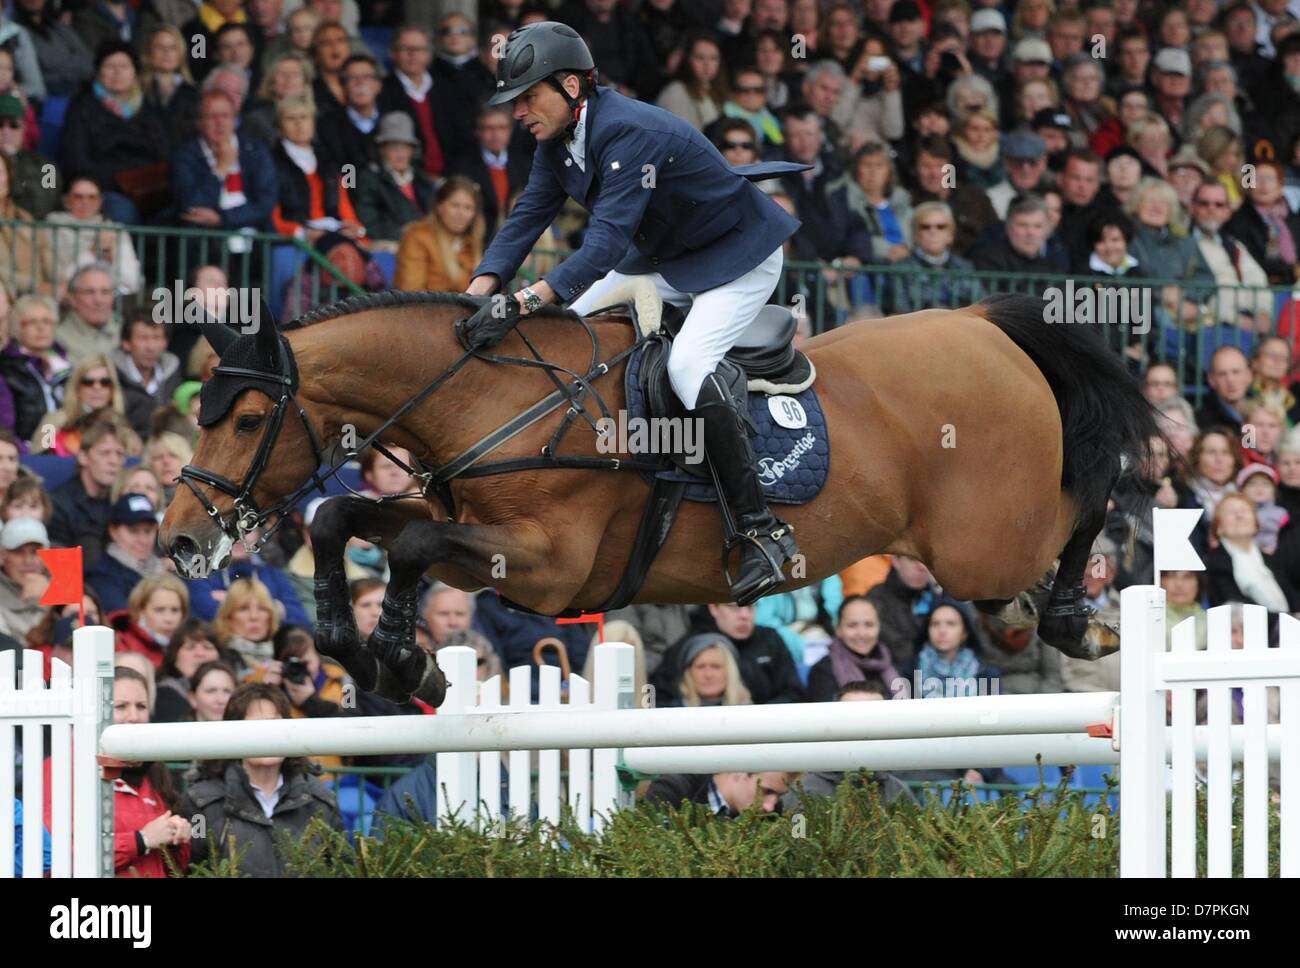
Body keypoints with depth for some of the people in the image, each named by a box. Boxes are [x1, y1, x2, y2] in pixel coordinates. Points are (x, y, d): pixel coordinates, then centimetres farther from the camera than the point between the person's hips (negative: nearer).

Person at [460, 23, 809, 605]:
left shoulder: (629, 134, -33)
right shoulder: (558, 141, -6)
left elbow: (606, 242, -40)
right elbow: (527, 219, -5)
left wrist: (523, 304, -48)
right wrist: (478, 296, -20)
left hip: (736, 258, -10)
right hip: (663, 260, 10)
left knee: (687, 365, -29)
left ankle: (763, 534, -26)